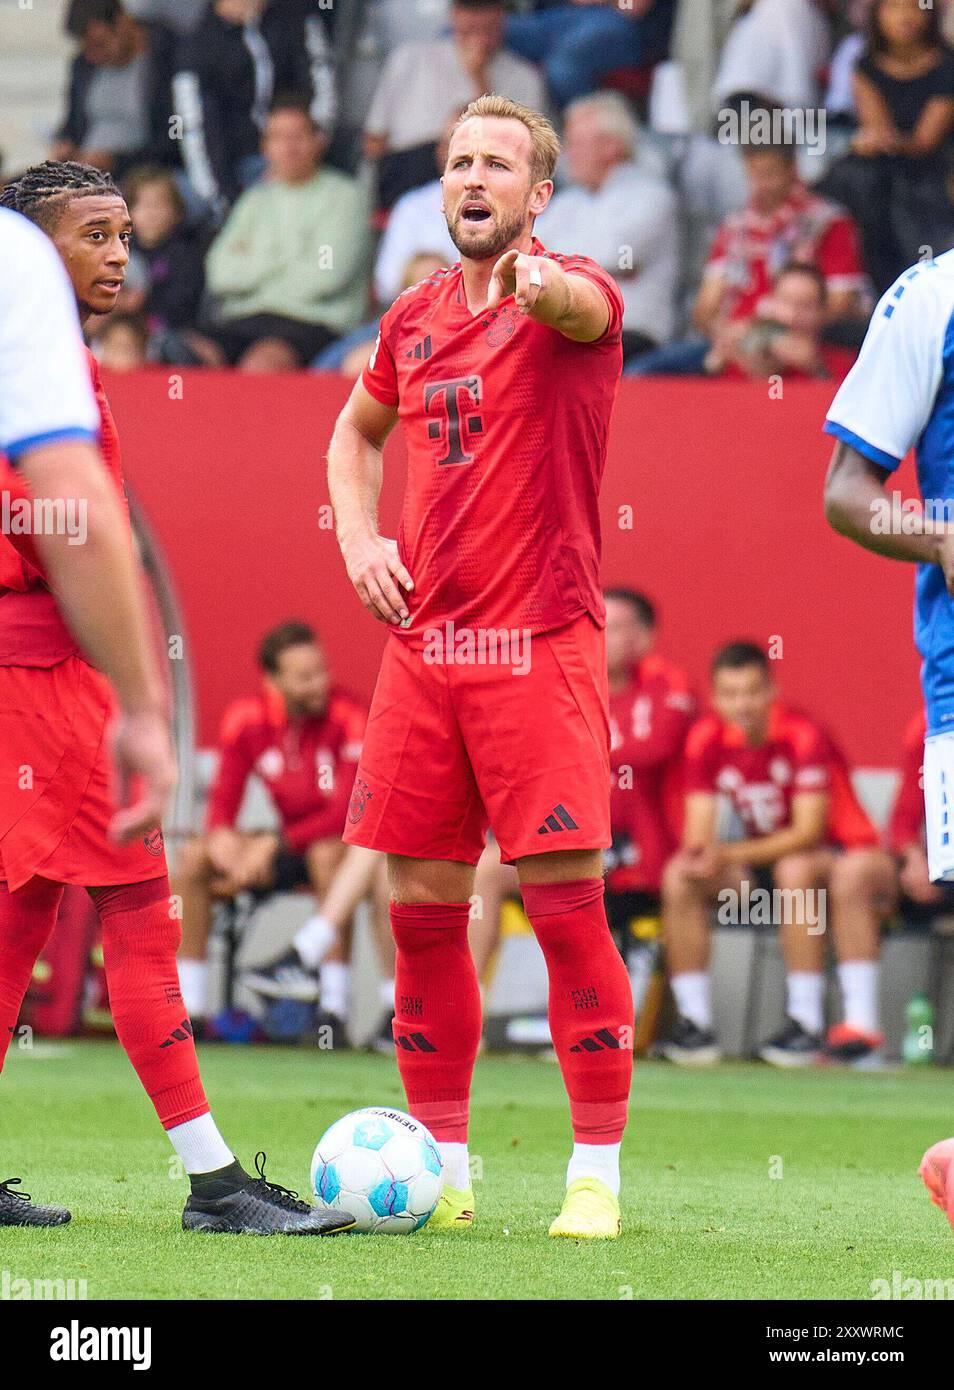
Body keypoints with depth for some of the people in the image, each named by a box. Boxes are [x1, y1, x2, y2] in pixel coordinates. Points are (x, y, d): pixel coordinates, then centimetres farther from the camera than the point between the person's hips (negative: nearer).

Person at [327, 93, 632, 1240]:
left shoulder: (575, 298, -4)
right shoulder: (414, 319, 13)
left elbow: (580, 306, -30)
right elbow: (355, 432, 31)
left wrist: (539, 282, -54)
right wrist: (357, 538, 12)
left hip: (540, 645, -6)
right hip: (423, 645, 6)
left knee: (564, 904, -8)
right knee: (422, 910, 6)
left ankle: (596, 1174, -2)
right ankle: (442, 1169, 16)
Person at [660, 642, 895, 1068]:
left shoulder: (803, 736, -21)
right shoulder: (707, 738, -6)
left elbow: (808, 832, -25)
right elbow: (699, 829, -6)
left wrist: (731, 855, -35)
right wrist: (698, 857, -31)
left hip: (840, 856, -5)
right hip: (762, 861, 5)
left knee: (795, 869, -38)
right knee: (678, 876, -17)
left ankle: (806, 1024, -36)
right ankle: (695, 1023, -16)